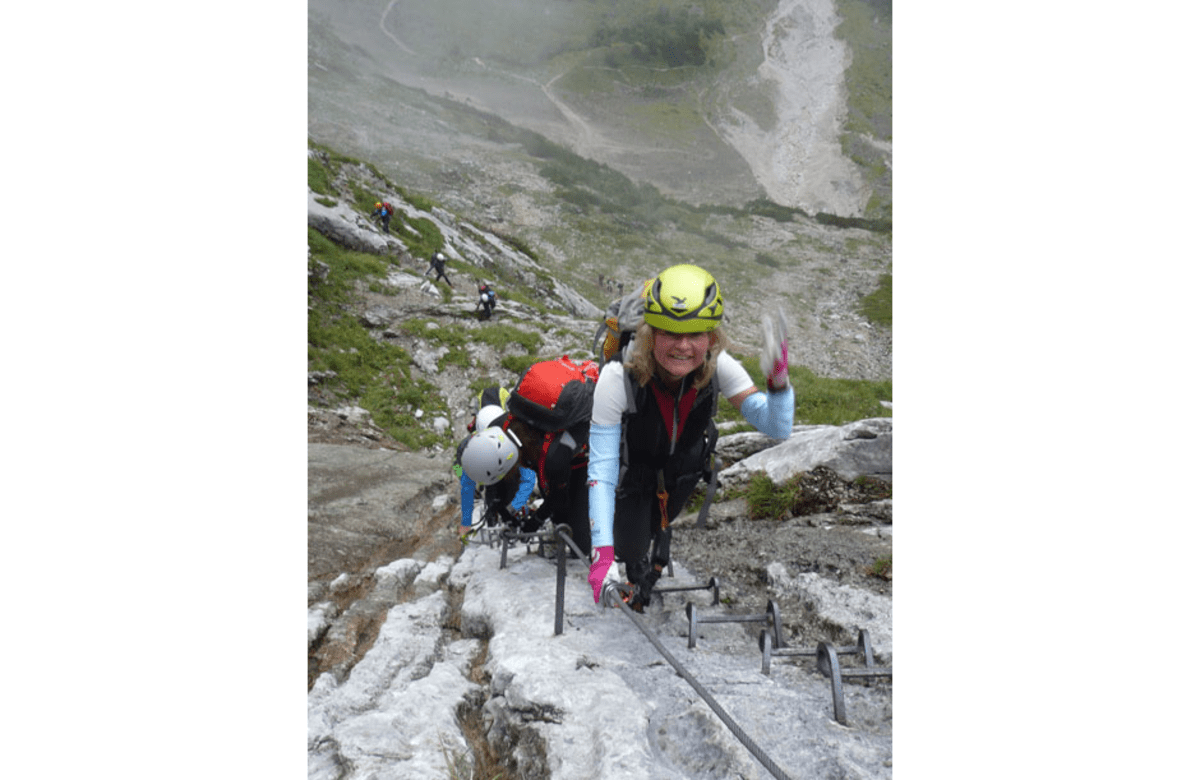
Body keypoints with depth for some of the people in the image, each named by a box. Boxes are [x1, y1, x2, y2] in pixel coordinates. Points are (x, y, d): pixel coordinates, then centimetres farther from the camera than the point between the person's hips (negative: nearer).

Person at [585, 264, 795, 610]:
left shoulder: (717, 367, -33)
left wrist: (778, 379, -55)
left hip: (685, 466, 2)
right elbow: (601, 470, -38)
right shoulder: (617, 378, -41)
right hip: (633, 468, -2)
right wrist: (602, 554, -44)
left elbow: (777, 427, -33)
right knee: (632, 549, 3)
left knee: (659, 525, 19)